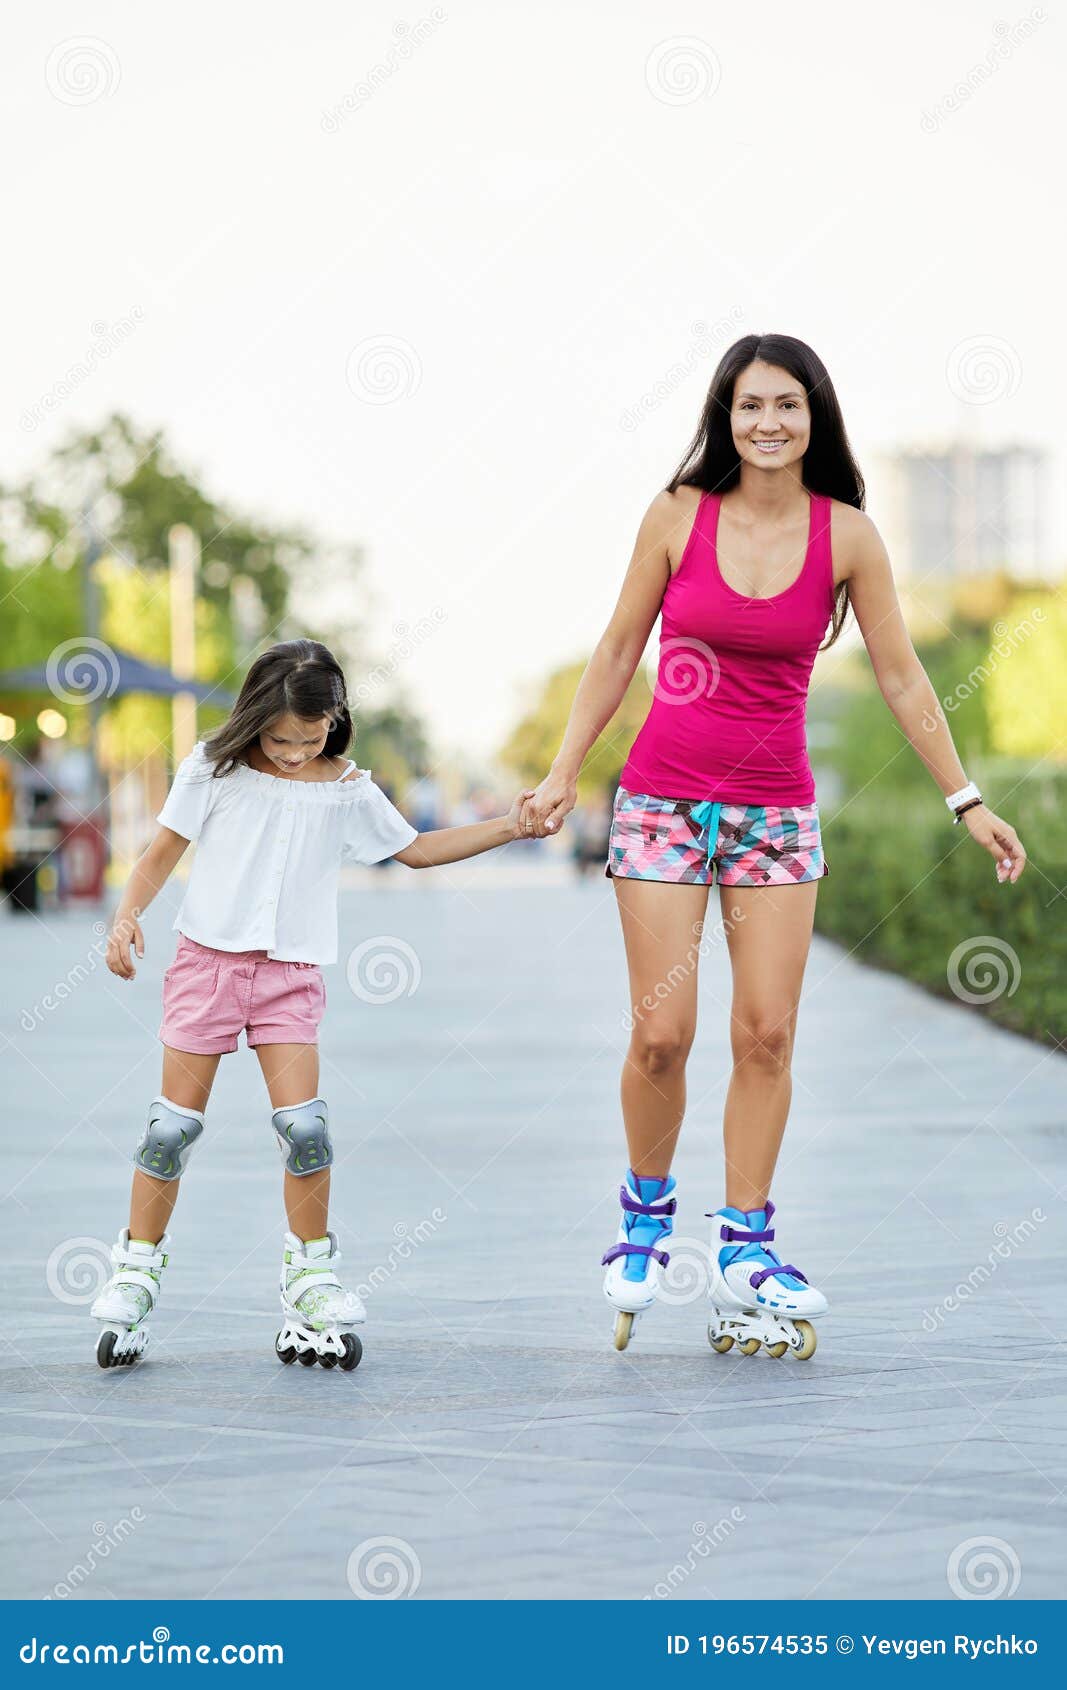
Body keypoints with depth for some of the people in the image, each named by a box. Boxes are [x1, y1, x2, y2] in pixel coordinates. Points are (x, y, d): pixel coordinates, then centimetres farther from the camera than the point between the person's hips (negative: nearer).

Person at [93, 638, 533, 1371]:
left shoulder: (346, 790, 5)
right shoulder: (214, 769, 0)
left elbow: (416, 847, 16)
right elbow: (166, 849, 5)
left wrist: (506, 827, 9)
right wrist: (128, 914, -11)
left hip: (290, 973, 1)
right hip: (208, 958, -1)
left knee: (303, 1123, -11)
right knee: (176, 1123, -2)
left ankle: (311, 1279, 3)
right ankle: (137, 1270, 11)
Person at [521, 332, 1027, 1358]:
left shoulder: (847, 535, -2)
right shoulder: (678, 516, -4)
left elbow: (901, 679, 3)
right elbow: (617, 653, 5)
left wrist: (967, 802, 2)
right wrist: (563, 773, 3)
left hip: (777, 810, 1)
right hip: (665, 798, -1)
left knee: (767, 1034, -2)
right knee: (661, 1034, -5)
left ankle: (743, 1248, 8)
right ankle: (646, 1213, 19)